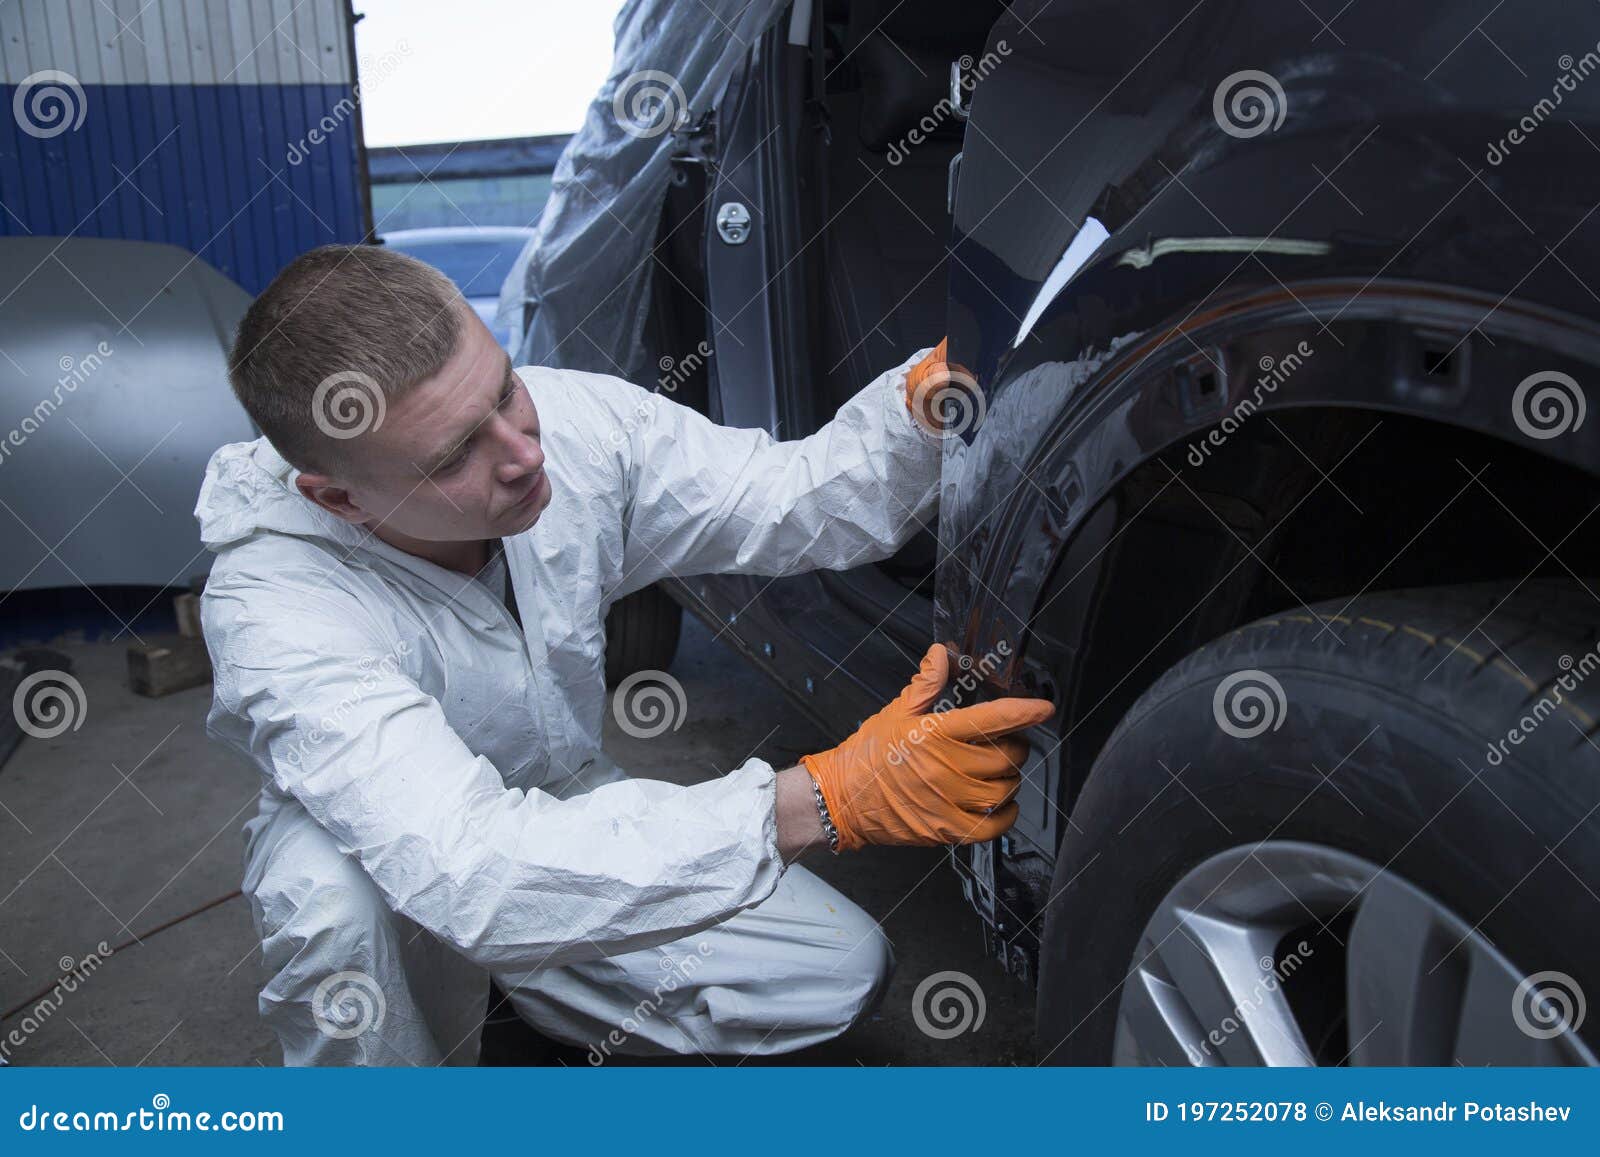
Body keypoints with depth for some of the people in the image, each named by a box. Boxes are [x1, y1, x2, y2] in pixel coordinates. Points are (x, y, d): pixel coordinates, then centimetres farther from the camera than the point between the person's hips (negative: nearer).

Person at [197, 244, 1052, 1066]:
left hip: (559, 810, 4)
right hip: (372, 849, -3)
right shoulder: (273, 600, -36)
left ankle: (530, 988, 12)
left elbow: (794, 499, -12)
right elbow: (467, 871, -48)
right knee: (330, 902, -39)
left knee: (841, 972, -8)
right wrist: (829, 804, -53)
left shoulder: (575, 419, -22)